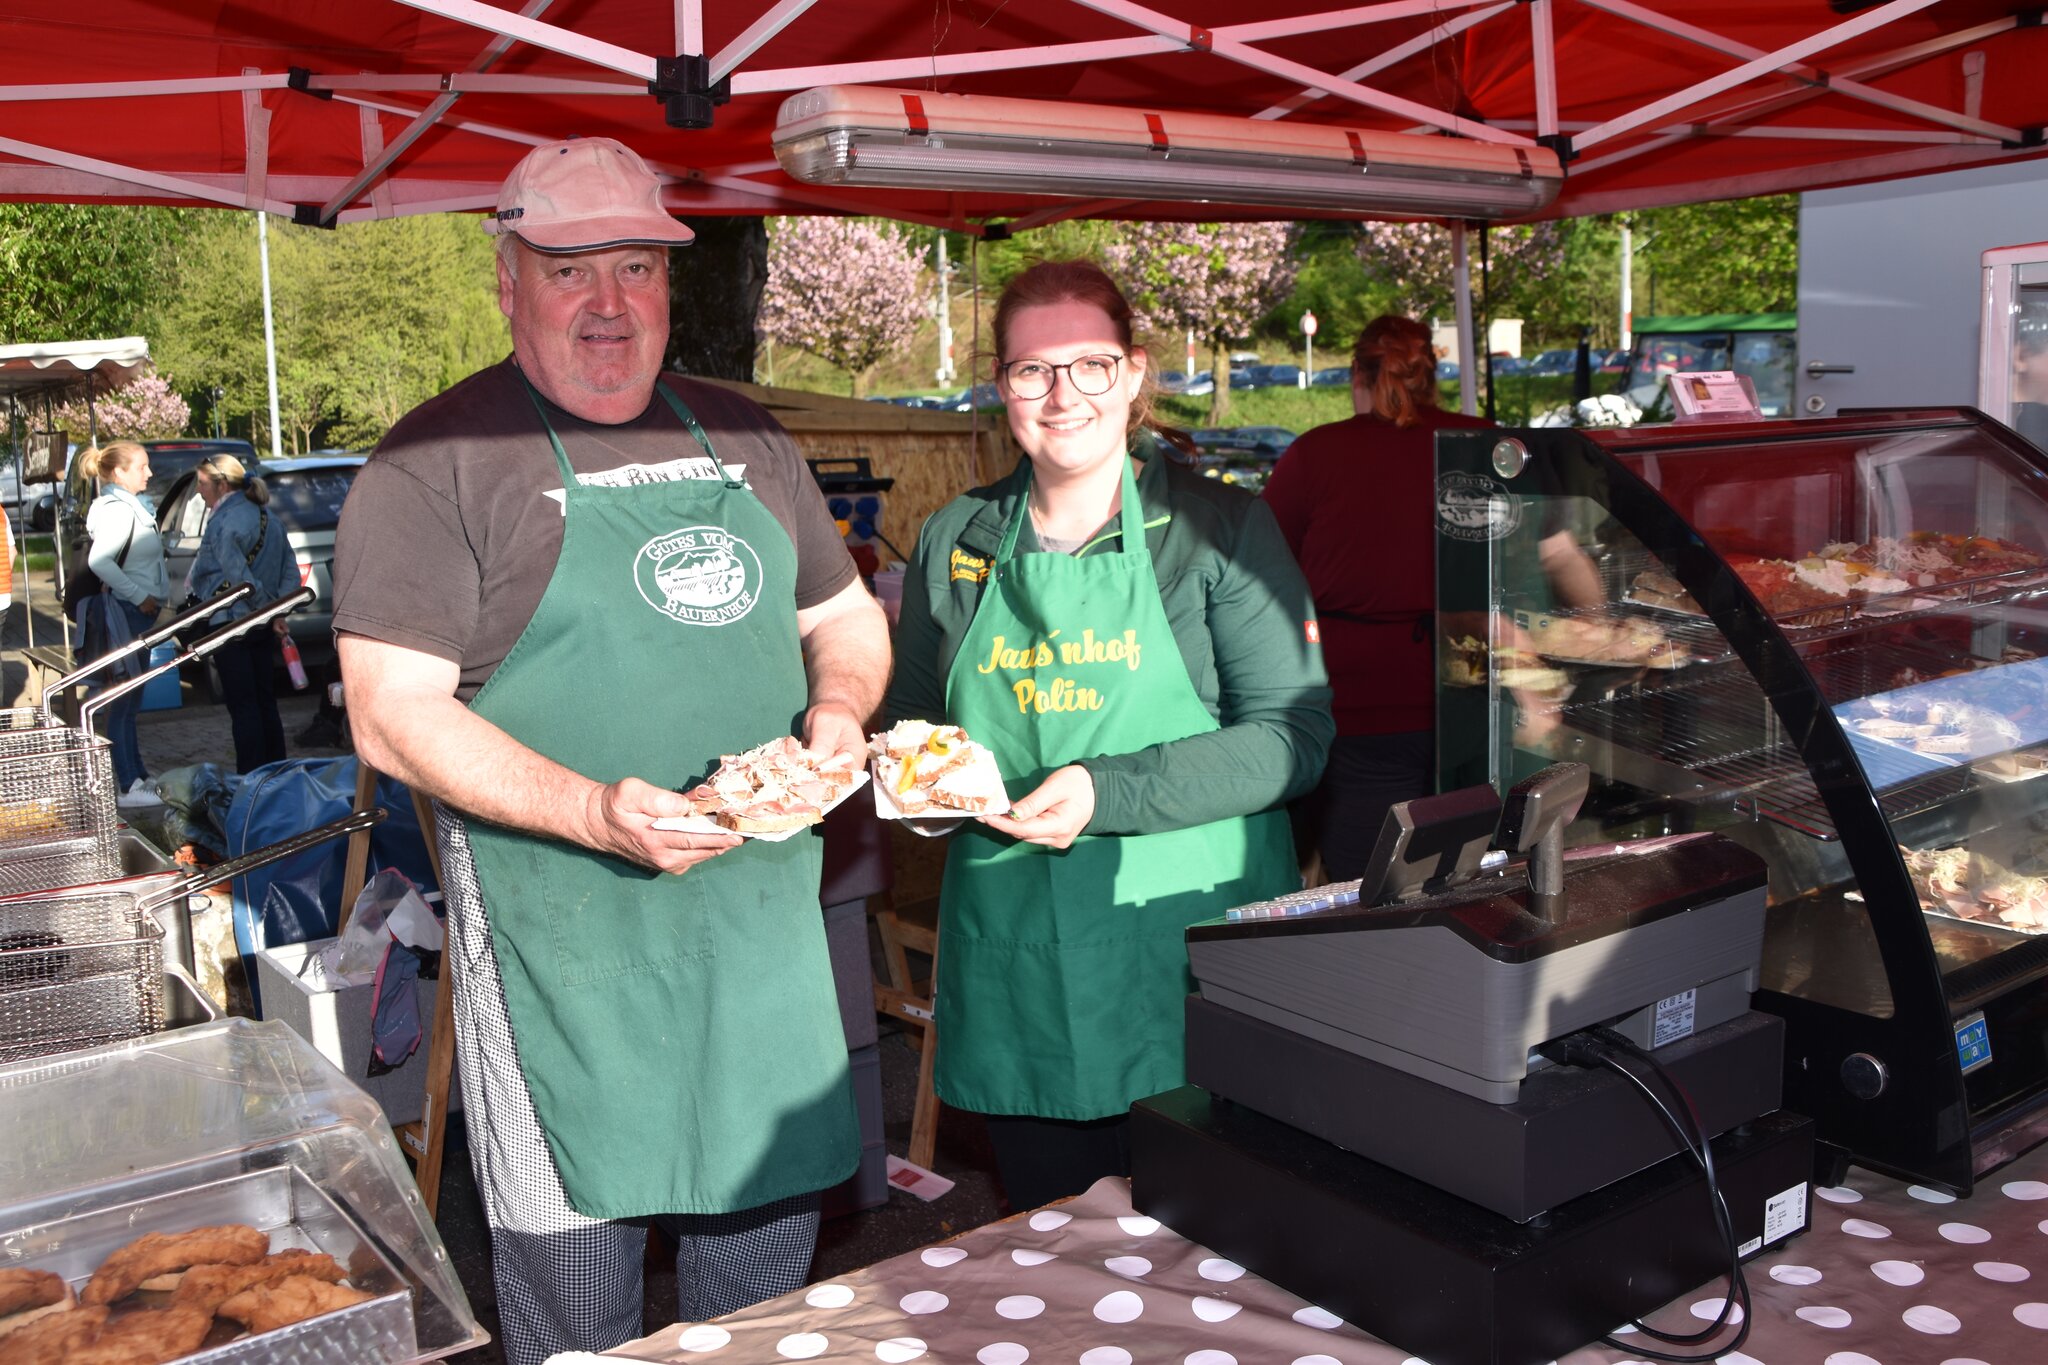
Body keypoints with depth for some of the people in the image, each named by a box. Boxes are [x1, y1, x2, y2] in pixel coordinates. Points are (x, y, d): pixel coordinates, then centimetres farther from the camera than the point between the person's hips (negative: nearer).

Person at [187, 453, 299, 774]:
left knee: (242, 706, -3)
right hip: (263, 627, 8)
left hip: (231, 624, -8)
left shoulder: (223, 523, -14)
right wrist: (277, 611, 1)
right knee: (266, 702, 13)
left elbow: (240, 579, -22)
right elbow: (291, 573, 9)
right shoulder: (267, 517, 12)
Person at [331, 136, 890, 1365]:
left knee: (768, 1234, 17)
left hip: (765, 917, 5)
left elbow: (846, 616, 19)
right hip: (568, 932, -5)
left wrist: (839, 709, -4)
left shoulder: (745, 437, 11)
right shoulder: (437, 462, -6)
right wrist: (593, 810, -24)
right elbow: (393, 711, -12)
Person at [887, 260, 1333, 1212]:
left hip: (1191, 955, -3)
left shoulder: (1219, 529, -3)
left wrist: (1110, 792, -20)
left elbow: (1295, 733, -9)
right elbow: (909, 720, 19)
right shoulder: (954, 544, 8)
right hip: (1015, 970, 3)